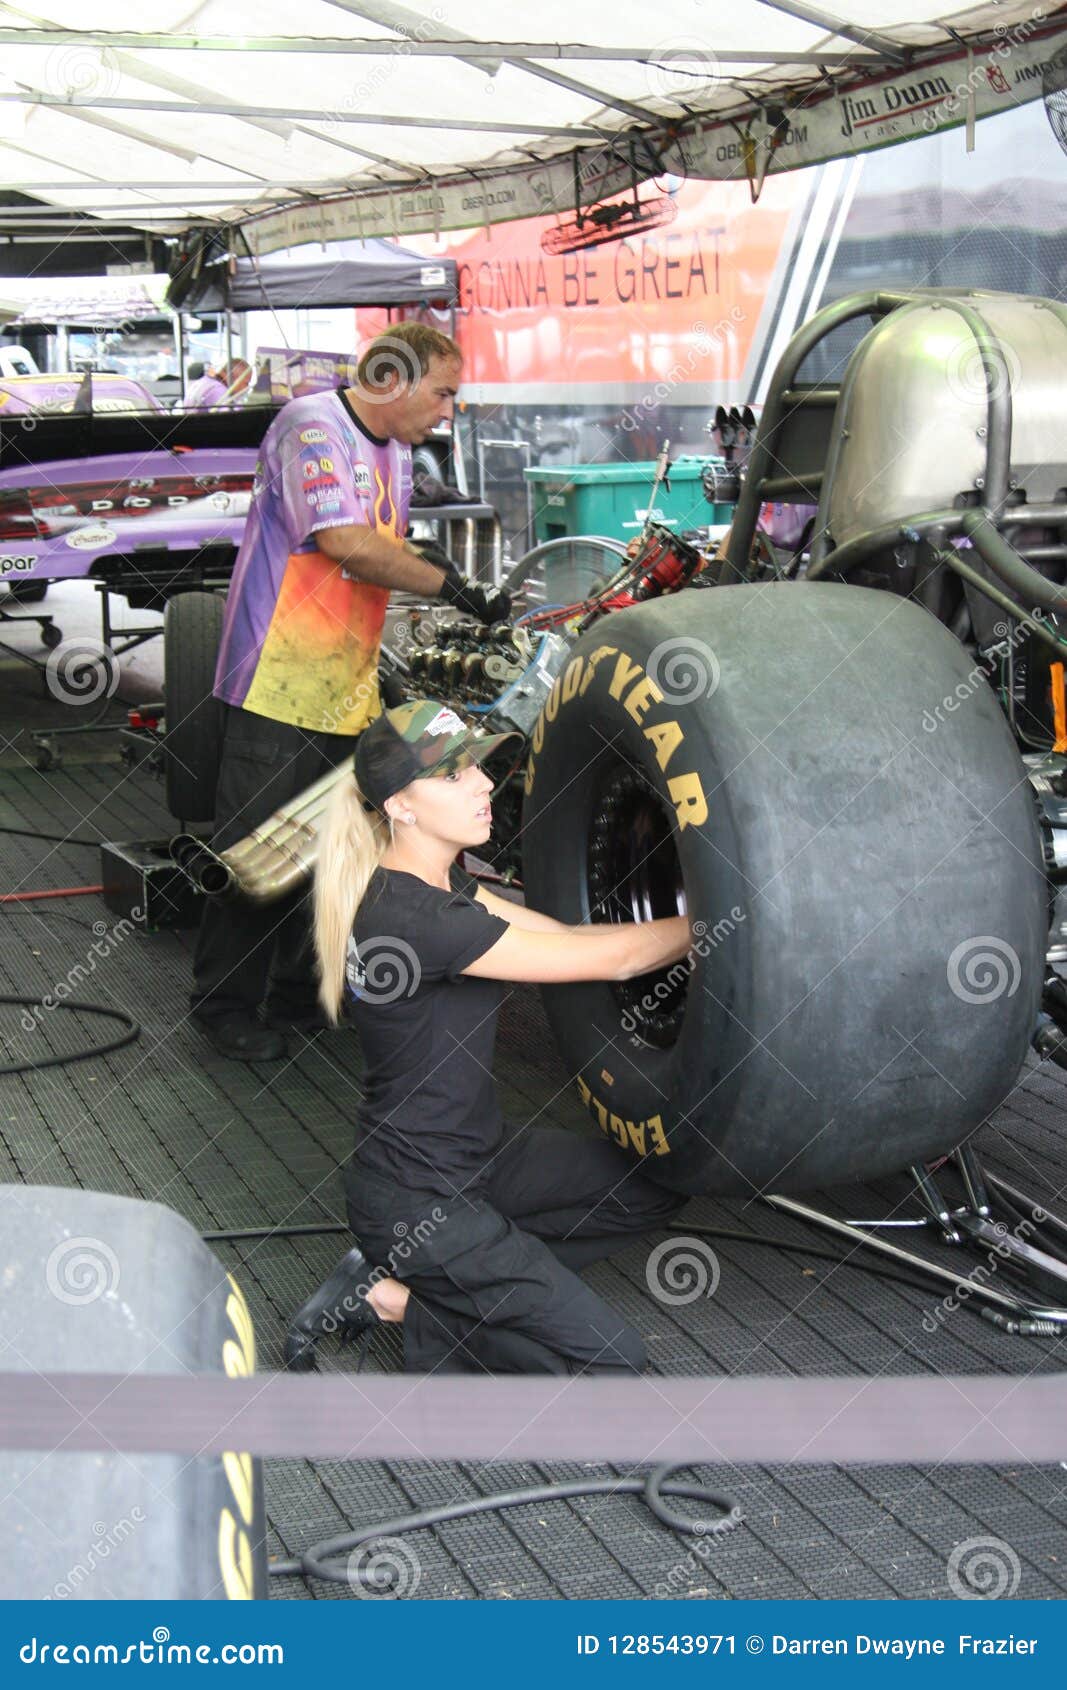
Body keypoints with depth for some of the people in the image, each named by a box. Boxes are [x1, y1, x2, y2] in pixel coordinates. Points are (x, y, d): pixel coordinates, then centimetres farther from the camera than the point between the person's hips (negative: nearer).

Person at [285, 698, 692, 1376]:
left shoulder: (439, 883, 3)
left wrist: (694, 927, -1)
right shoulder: (410, 918, -27)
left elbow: (562, 934, 4)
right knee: (613, 1360, -8)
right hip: (416, 1201, -9)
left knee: (658, 1190, 12)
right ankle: (398, 1297, 3)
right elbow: (611, 959, -23)